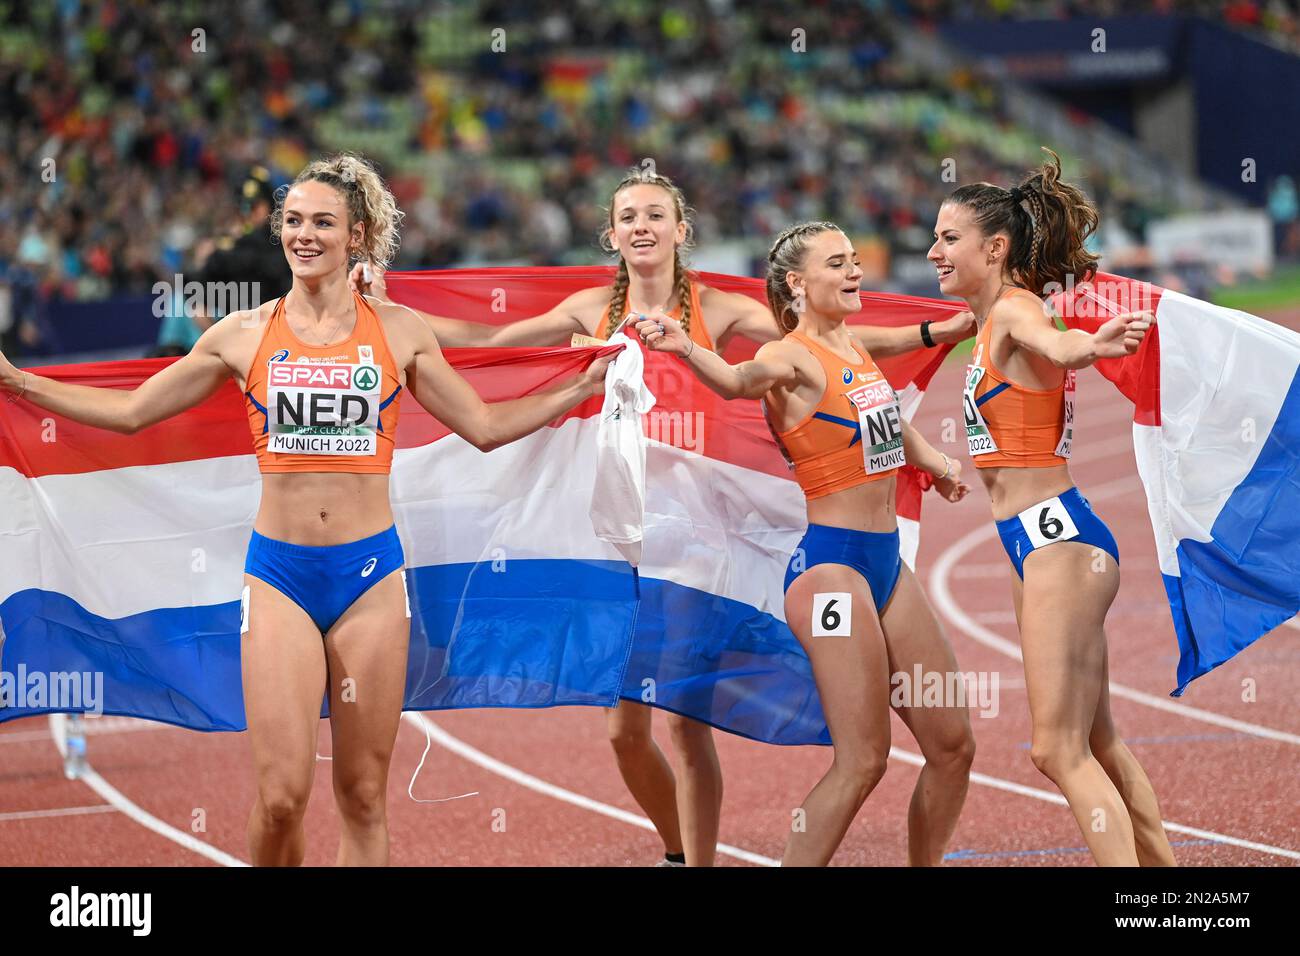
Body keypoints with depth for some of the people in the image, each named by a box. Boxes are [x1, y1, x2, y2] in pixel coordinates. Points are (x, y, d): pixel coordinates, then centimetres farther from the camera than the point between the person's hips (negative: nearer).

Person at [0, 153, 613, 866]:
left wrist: (583, 386, 7)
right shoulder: (244, 336, 4)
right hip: (279, 574, 0)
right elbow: (129, 412, 12)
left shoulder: (398, 331, 5)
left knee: (363, 795, 3)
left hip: (370, 572, 1)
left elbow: (485, 426, 14)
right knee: (281, 794, -10)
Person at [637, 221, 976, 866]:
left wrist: (936, 462, 44)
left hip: (887, 561, 8)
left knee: (952, 746, 9)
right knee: (862, 761, -13)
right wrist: (684, 348, -55)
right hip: (829, 562, -8)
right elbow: (739, 381, -36)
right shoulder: (793, 357, -12)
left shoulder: (852, 347, 12)